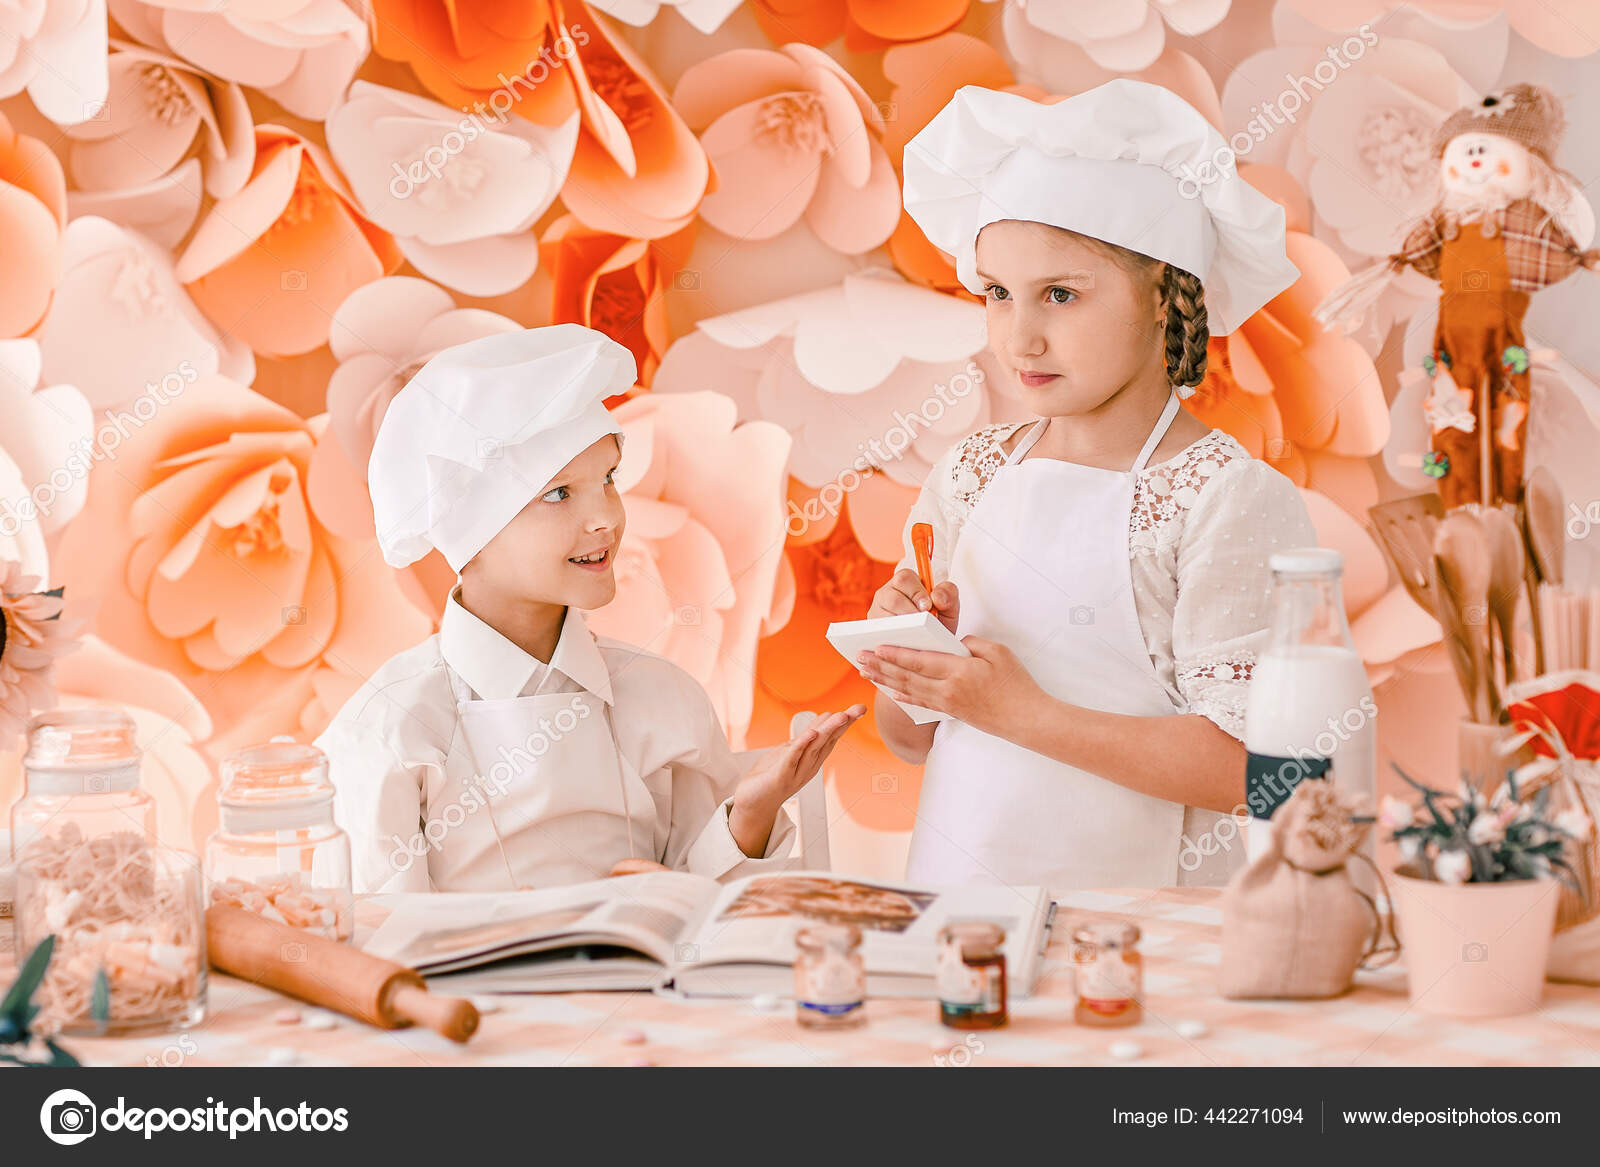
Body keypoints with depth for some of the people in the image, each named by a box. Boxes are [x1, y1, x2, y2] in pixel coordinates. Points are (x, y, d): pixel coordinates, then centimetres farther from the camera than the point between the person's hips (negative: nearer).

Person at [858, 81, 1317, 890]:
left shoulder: (1231, 501, -8)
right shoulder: (970, 477, 9)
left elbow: (1245, 767, -15)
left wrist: (1024, 713, -15)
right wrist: (901, 651, -4)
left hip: (1130, 922, -3)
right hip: (954, 892, 4)